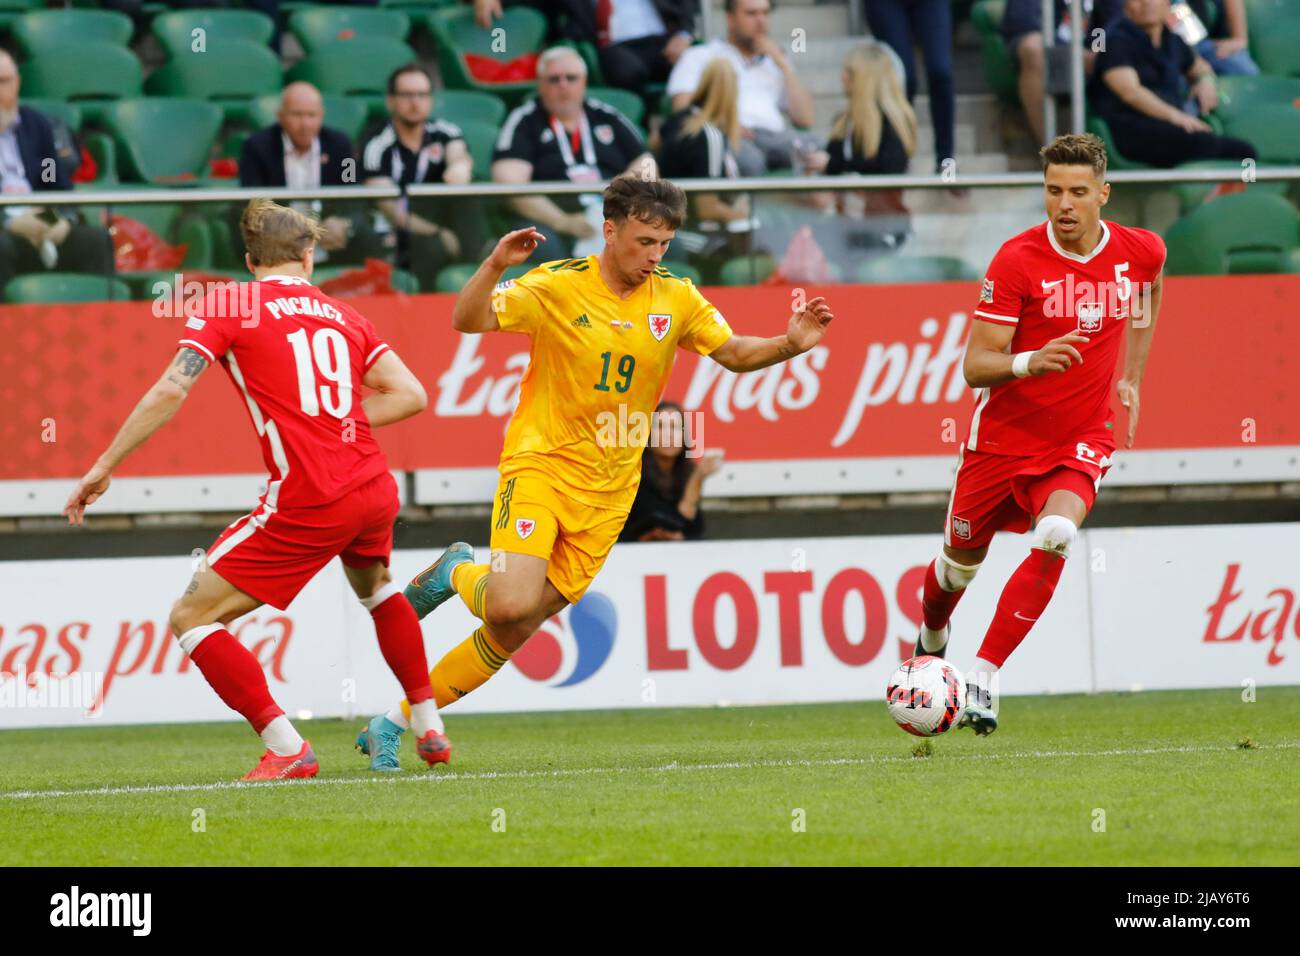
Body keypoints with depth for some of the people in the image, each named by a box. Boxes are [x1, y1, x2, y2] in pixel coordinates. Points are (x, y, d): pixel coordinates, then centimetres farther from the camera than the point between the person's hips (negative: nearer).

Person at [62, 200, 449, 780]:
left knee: (191, 618, 1)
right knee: (375, 584, 38)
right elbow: (411, 394, 11)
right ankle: (429, 731, 39)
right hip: (373, 487, 6)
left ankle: (286, 748, -10)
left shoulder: (227, 307, 2)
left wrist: (105, 466, -6)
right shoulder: (344, 315, 16)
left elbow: (171, 390, -9)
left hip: (306, 504, -6)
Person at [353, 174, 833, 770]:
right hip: (540, 464, -4)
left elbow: (734, 354, 11)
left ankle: (396, 724, 13)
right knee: (512, 604, -26)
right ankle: (459, 574, 10)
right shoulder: (557, 287, -10)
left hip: (607, 491, 4)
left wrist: (790, 344, -9)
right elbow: (468, 321, -14)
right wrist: (495, 267, -33)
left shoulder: (675, 299, 2)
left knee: (512, 633, 2)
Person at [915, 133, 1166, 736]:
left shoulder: (1142, 252, -6)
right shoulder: (1017, 259, -17)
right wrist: (1031, 362, -38)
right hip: (1001, 438, -1)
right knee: (961, 560, 13)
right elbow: (975, 367, -18)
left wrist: (1131, 377, 19)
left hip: (1079, 444, 1)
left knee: (1055, 537, -28)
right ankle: (932, 640, 50)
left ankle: (984, 678, -22)